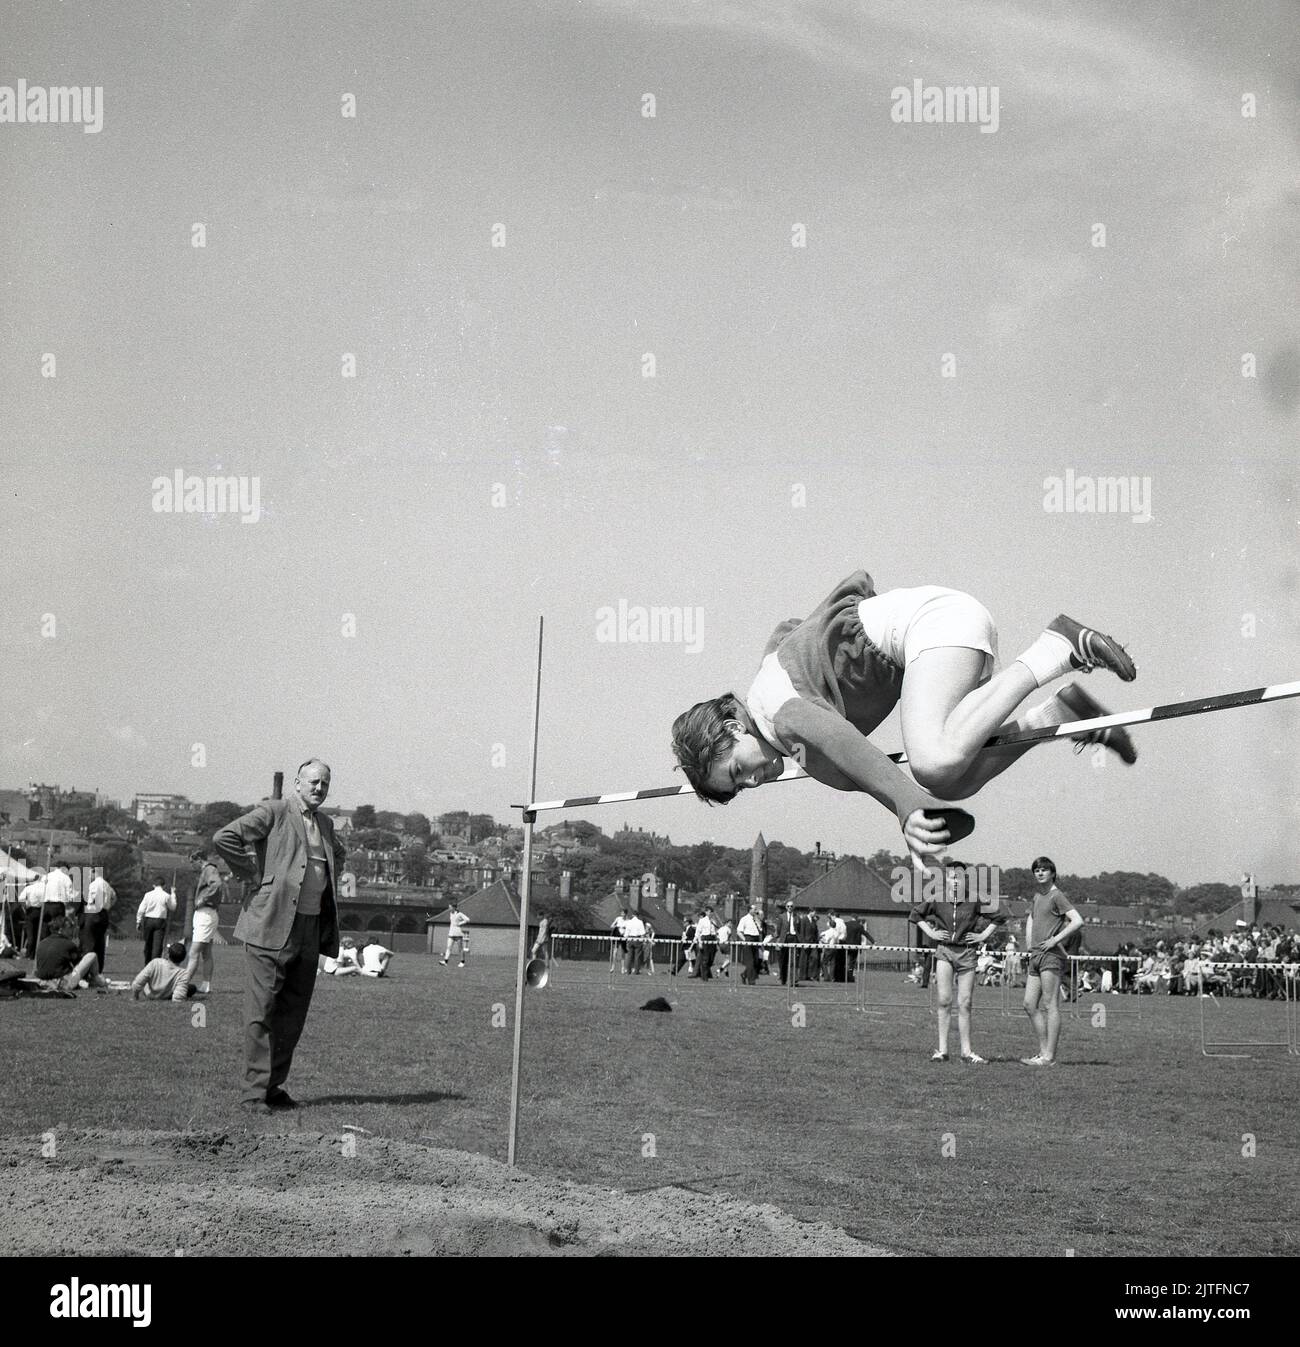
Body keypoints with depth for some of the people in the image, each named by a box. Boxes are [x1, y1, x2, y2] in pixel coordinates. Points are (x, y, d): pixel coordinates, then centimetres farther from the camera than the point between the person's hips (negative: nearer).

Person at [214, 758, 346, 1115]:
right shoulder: (273, 812, -5)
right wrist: (253, 875, -12)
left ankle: (274, 1086, 18)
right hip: (271, 925, -7)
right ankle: (253, 1093, -4)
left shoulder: (325, 823, 16)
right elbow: (224, 838, -16)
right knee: (261, 1012, -6)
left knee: (293, 1013, 9)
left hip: (311, 929, 7)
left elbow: (339, 852, 39)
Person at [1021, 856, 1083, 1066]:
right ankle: (1043, 1051, 12)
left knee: (1050, 1005, -8)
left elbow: (1077, 921, -17)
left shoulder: (1057, 896, -7)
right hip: (1036, 956, 9)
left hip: (1051, 956, -9)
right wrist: (1028, 942, 22)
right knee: (1030, 1005, 7)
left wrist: (1055, 939, -17)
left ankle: (1049, 1056, -9)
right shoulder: (1037, 896, 18)